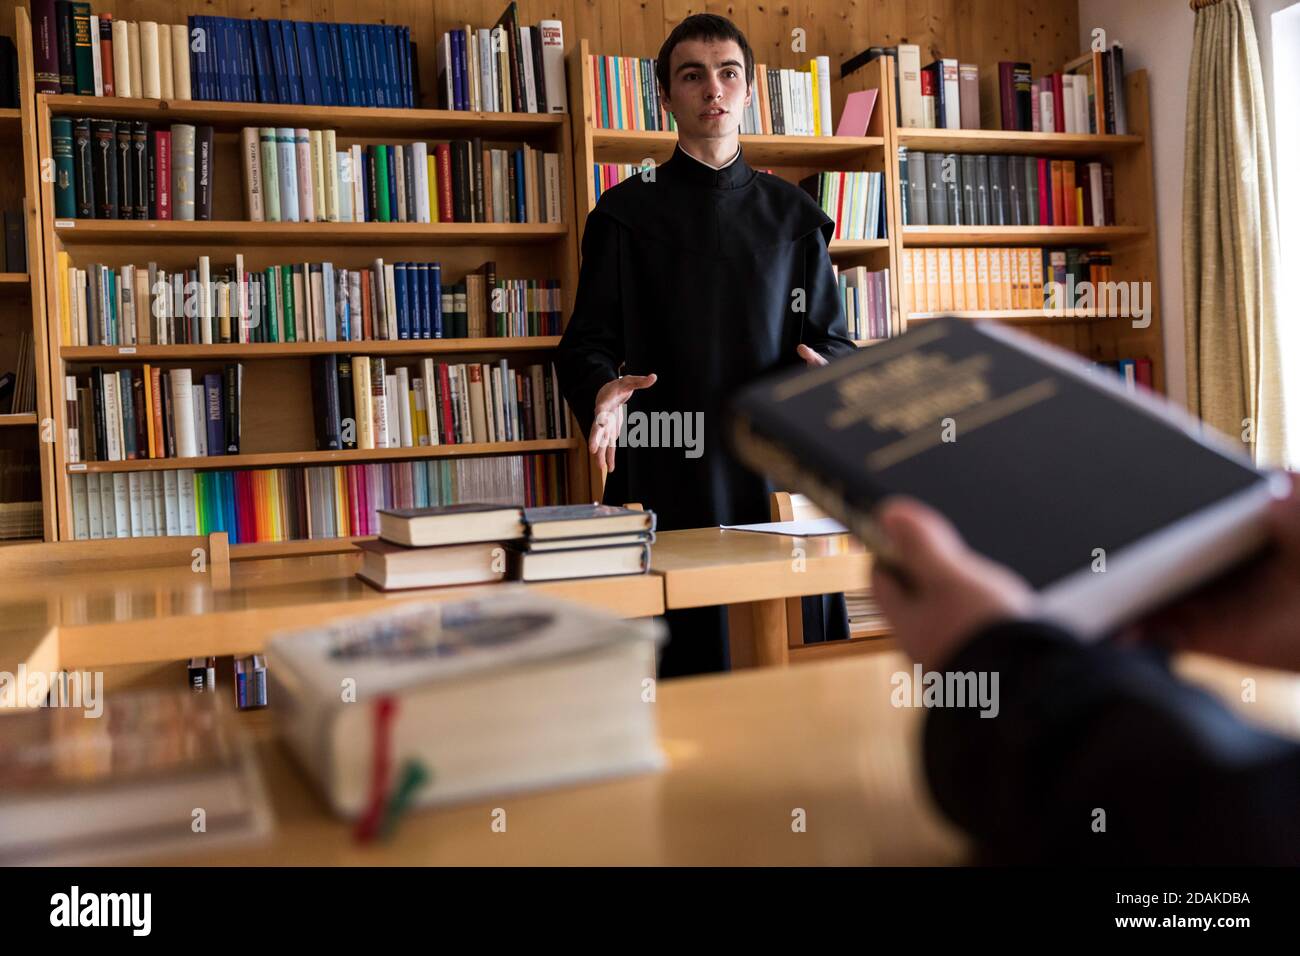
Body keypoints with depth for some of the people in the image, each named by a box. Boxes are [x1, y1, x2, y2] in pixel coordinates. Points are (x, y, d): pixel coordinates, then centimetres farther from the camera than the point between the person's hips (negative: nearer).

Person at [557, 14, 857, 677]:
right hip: (664, 479, -2)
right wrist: (601, 390, -17)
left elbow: (831, 338, 15)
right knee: (681, 675, -3)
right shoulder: (627, 213, 9)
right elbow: (585, 345, 6)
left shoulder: (791, 214, 16)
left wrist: (824, 371, -9)